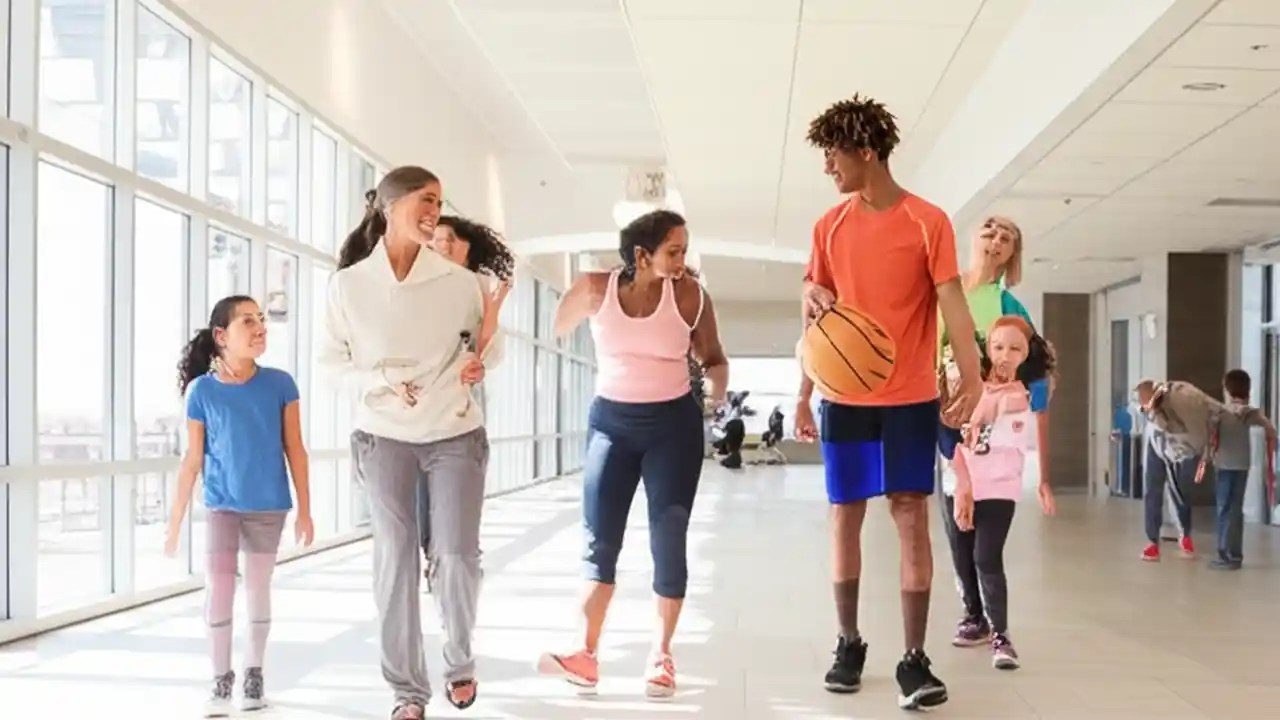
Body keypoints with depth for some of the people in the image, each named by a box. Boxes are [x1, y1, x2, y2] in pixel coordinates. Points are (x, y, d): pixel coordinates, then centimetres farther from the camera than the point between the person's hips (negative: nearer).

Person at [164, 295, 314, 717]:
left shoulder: (279, 385, -6)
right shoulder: (202, 391, -6)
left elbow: (295, 451, 0)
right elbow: (192, 461, -1)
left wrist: (304, 511, -1)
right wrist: (175, 522, 0)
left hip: (268, 507, 1)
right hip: (222, 507, 0)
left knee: (258, 590, 10)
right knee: (217, 591, -5)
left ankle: (254, 673, 25)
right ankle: (221, 679, 9)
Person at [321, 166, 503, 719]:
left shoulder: (459, 281, -4)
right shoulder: (348, 284, -4)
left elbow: (491, 342, 10)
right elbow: (330, 359, 2)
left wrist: (479, 363, -13)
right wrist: (380, 382, -14)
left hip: (455, 434, 0)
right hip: (385, 436, 0)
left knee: (458, 554, -4)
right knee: (395, 558, 0)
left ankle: (459, 662, 23)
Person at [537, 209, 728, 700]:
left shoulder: (690, 296, -9)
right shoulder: (595, 289, -6)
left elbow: (713, 358, -1)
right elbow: (555, 332, 11)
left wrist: (717, 388, -19)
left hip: (673, 424, -1)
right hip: (610, 421, 2)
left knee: (668, 540, 0)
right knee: (600, 541, 0)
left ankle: (661, 654, 11)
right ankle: (586, 656, 3)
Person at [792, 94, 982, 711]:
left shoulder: (928, 222, -5)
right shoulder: (830, 226, 6)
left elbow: (952, 304, -9)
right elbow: (817, 319, 11)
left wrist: (972, 377, -23)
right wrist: (803, 398, 9)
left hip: (910, 397, -3)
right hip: (844, 397, 3)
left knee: (911, 515, -3)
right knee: (845, 516, 6)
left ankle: (914, 658, 1)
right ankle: (849, 643, 20)